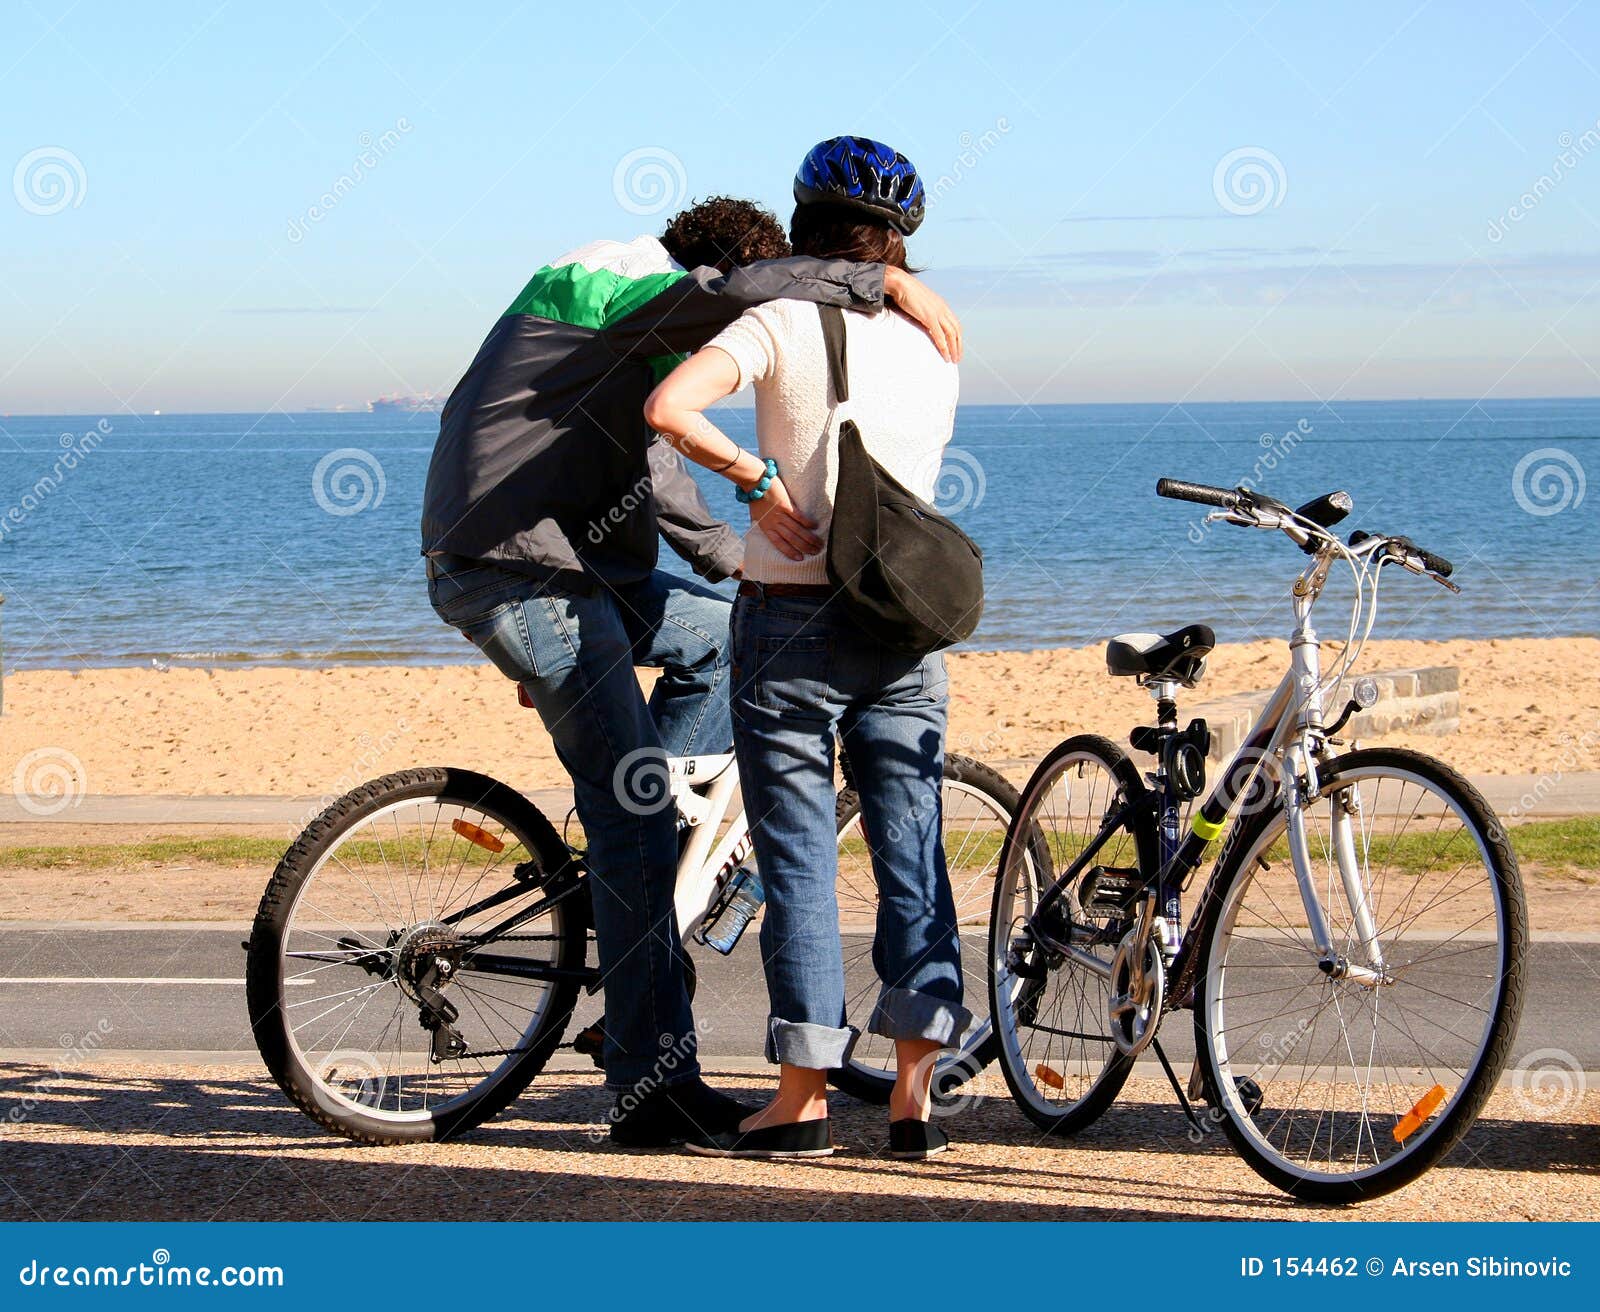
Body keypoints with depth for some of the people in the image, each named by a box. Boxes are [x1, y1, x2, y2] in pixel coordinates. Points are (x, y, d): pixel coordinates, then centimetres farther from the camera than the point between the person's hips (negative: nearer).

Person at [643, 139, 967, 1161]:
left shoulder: (782, 324, -7)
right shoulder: (934, 347, 8)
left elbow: (669, 408, -23)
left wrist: (758, 477, -13)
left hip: (792, 620, -4)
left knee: (799, 855, 0)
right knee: (913, 852, 7)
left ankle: (805, 1097, 2)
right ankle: (915, 1093, 4)